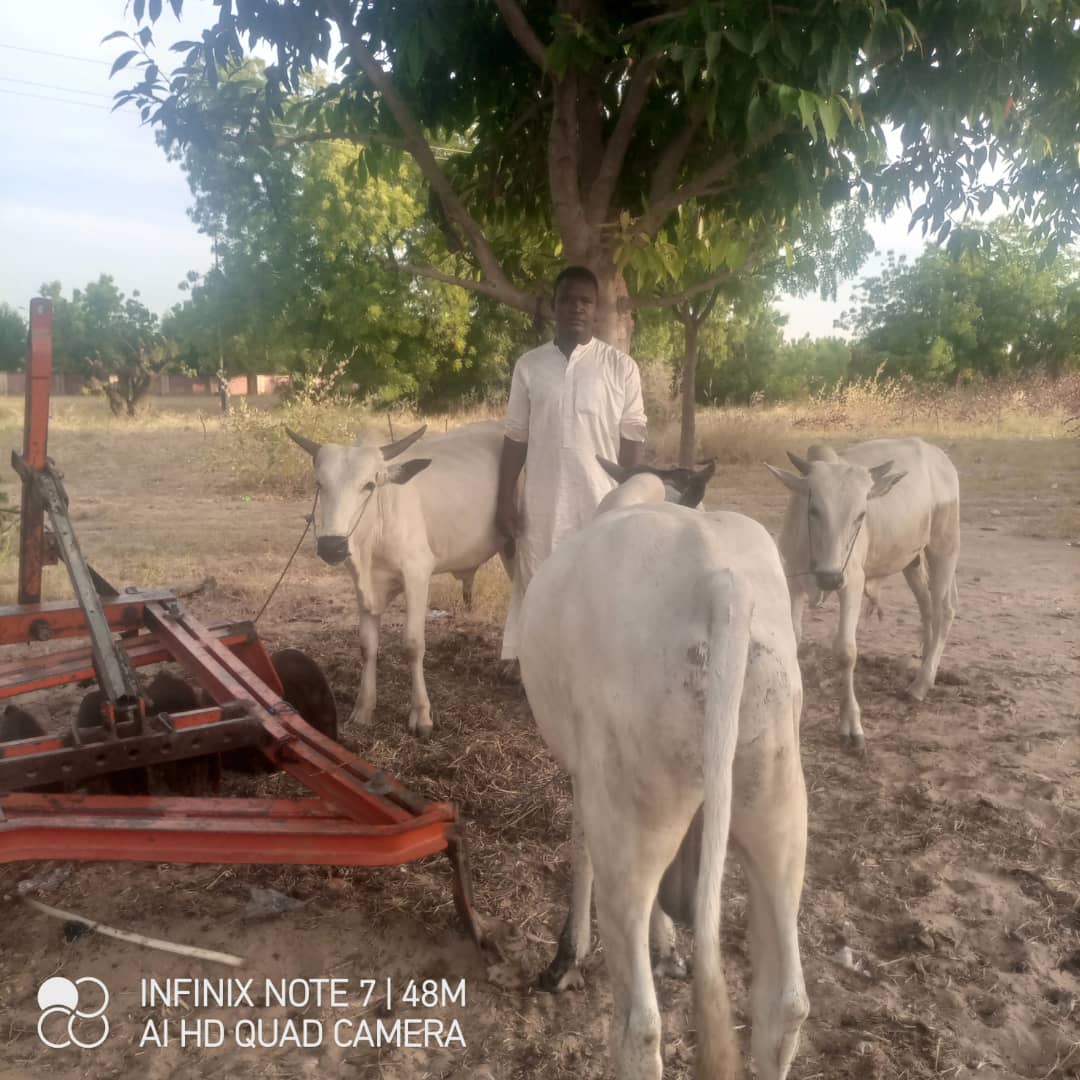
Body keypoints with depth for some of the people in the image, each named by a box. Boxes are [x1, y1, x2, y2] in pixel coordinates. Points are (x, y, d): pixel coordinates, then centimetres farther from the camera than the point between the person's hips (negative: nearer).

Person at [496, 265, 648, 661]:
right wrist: (504, 500, 3)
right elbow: (515, 438, 8)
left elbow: (632, 440, 1)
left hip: (603, 505, -2)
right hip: (542, 505, 2)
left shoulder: (621, 367, 1)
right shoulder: (529, 365, 6)